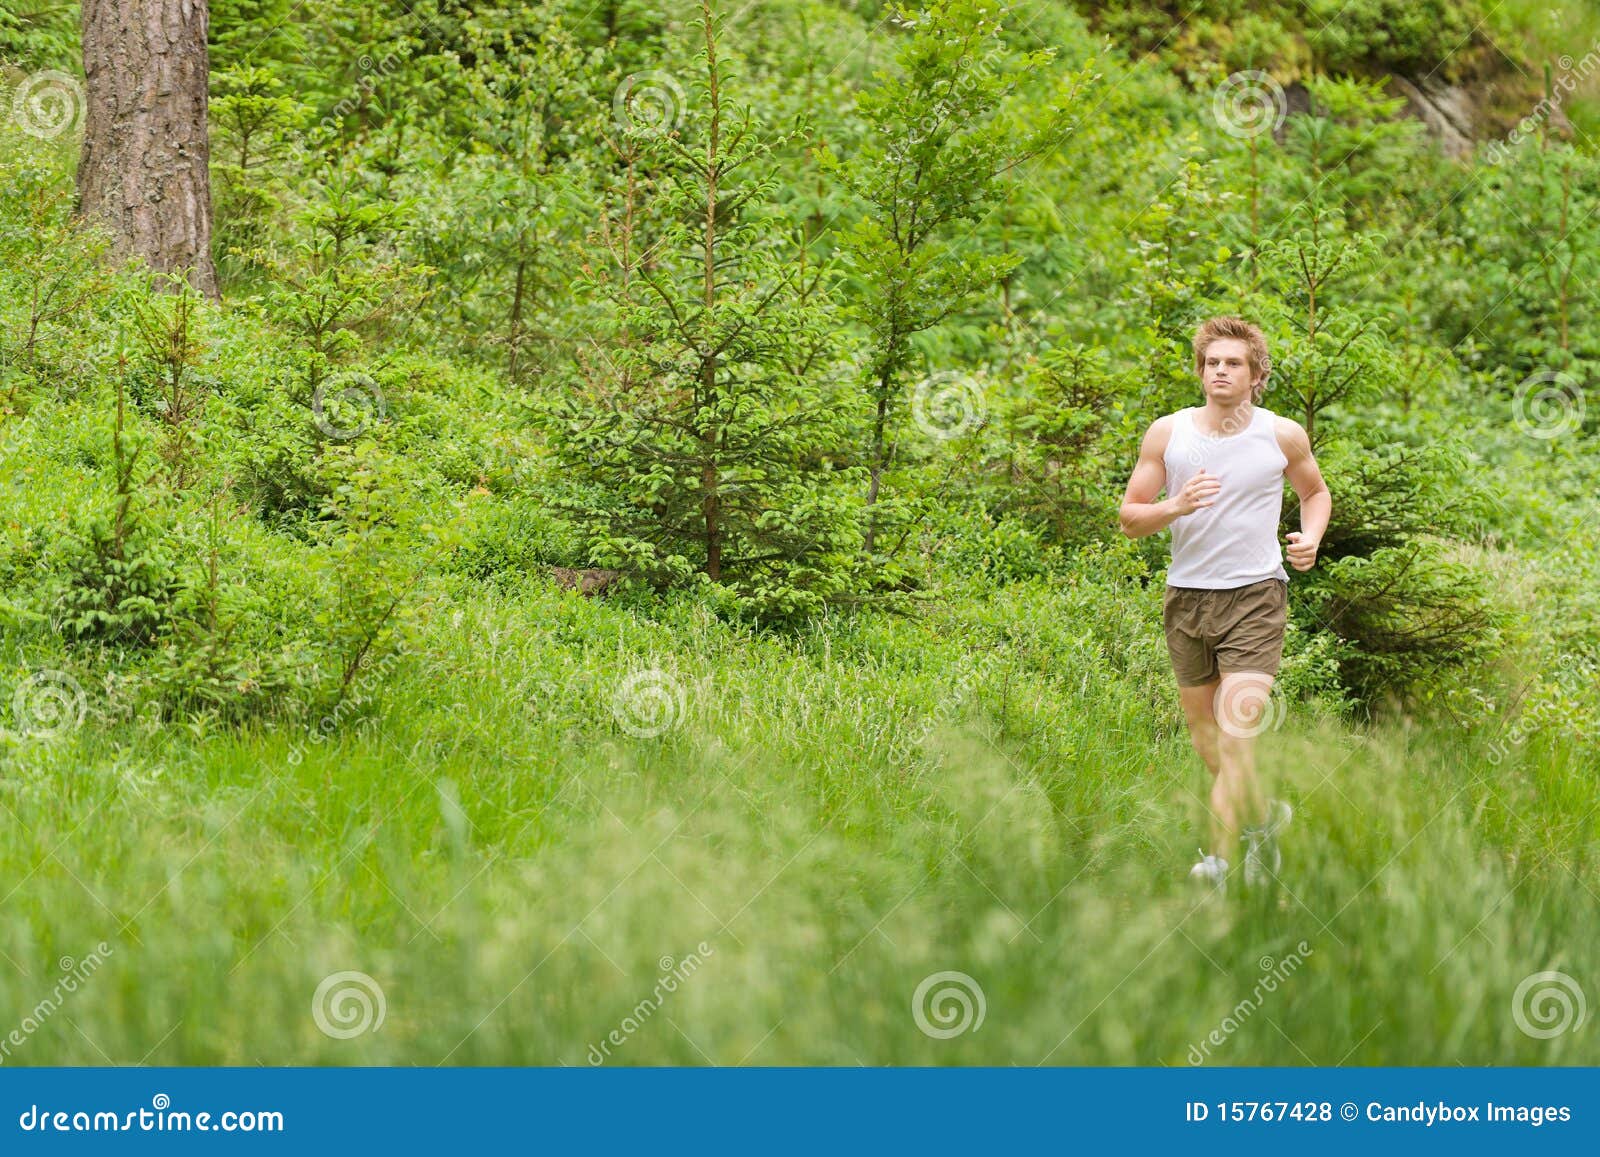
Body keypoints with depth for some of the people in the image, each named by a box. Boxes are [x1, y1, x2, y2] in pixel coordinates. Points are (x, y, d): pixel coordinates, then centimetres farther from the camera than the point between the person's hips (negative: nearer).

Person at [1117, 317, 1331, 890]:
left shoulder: (1284, 436, -1)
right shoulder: (1167, 433, -1)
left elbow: (1315, 491, 19)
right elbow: (1129, 519, 3)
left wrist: (1310, 538, -1)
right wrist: (1176, 507, -18)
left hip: (1255, 595, -3)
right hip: (1187, 596, 3)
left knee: (1238, 732, -16)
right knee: (1202, 729, 13)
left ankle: (1219, 859, -15)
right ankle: (1262, 814, 38)